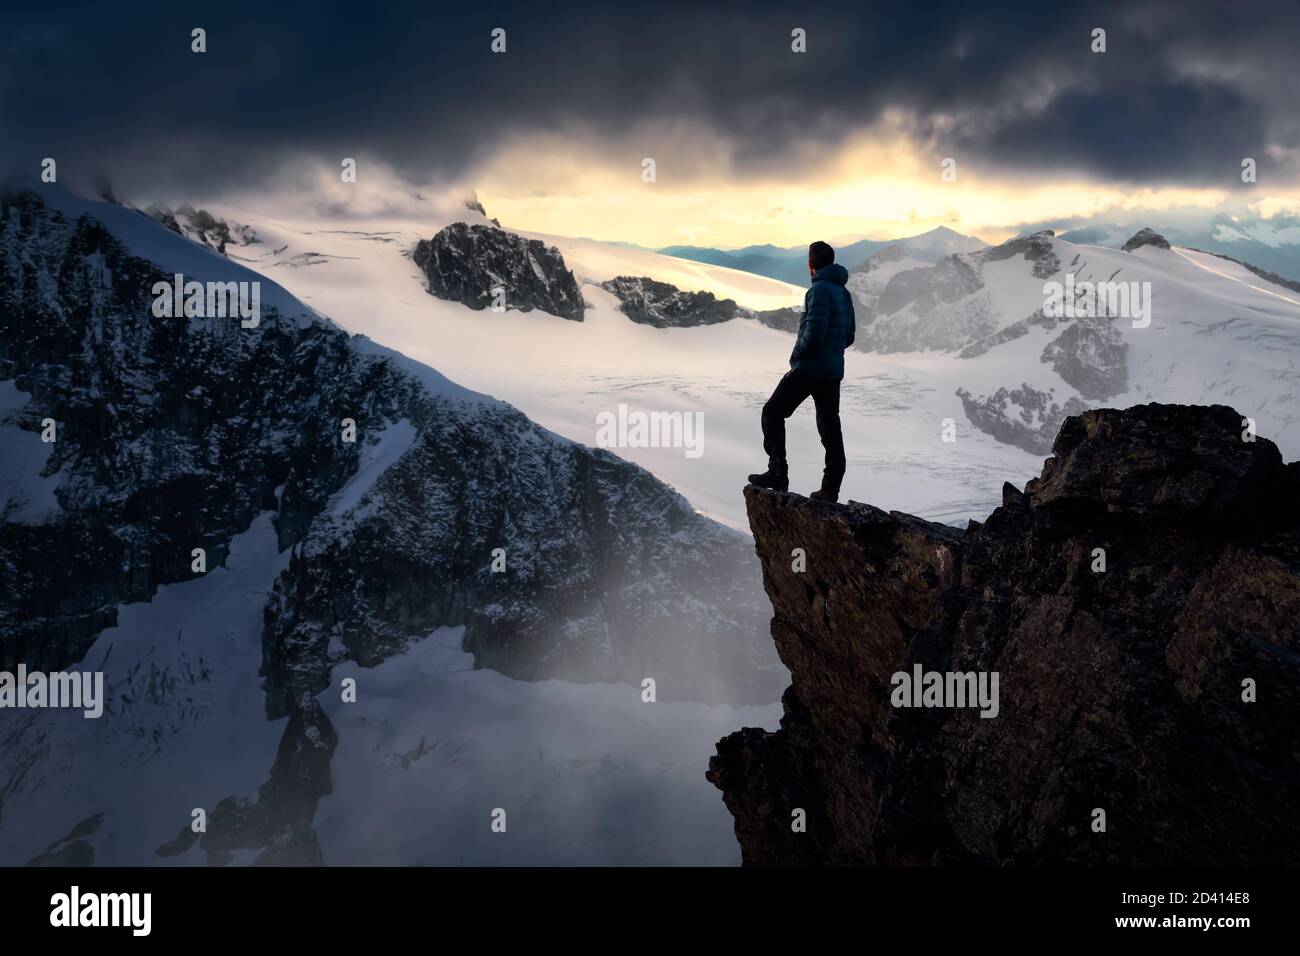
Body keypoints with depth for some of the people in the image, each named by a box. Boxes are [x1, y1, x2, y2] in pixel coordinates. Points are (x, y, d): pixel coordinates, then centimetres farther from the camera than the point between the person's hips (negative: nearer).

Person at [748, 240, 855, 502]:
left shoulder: (820, 290, -14)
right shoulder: (843, 293, 14)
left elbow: (815, 331, -23)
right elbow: (848, 336, 19)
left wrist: (797, 355, -9)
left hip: (809, 368, -8)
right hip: (834, 371, 8)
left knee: (773, 413, 1)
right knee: (830, 427, 10)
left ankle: (778, 473, -8)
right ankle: (830, 489, 10)